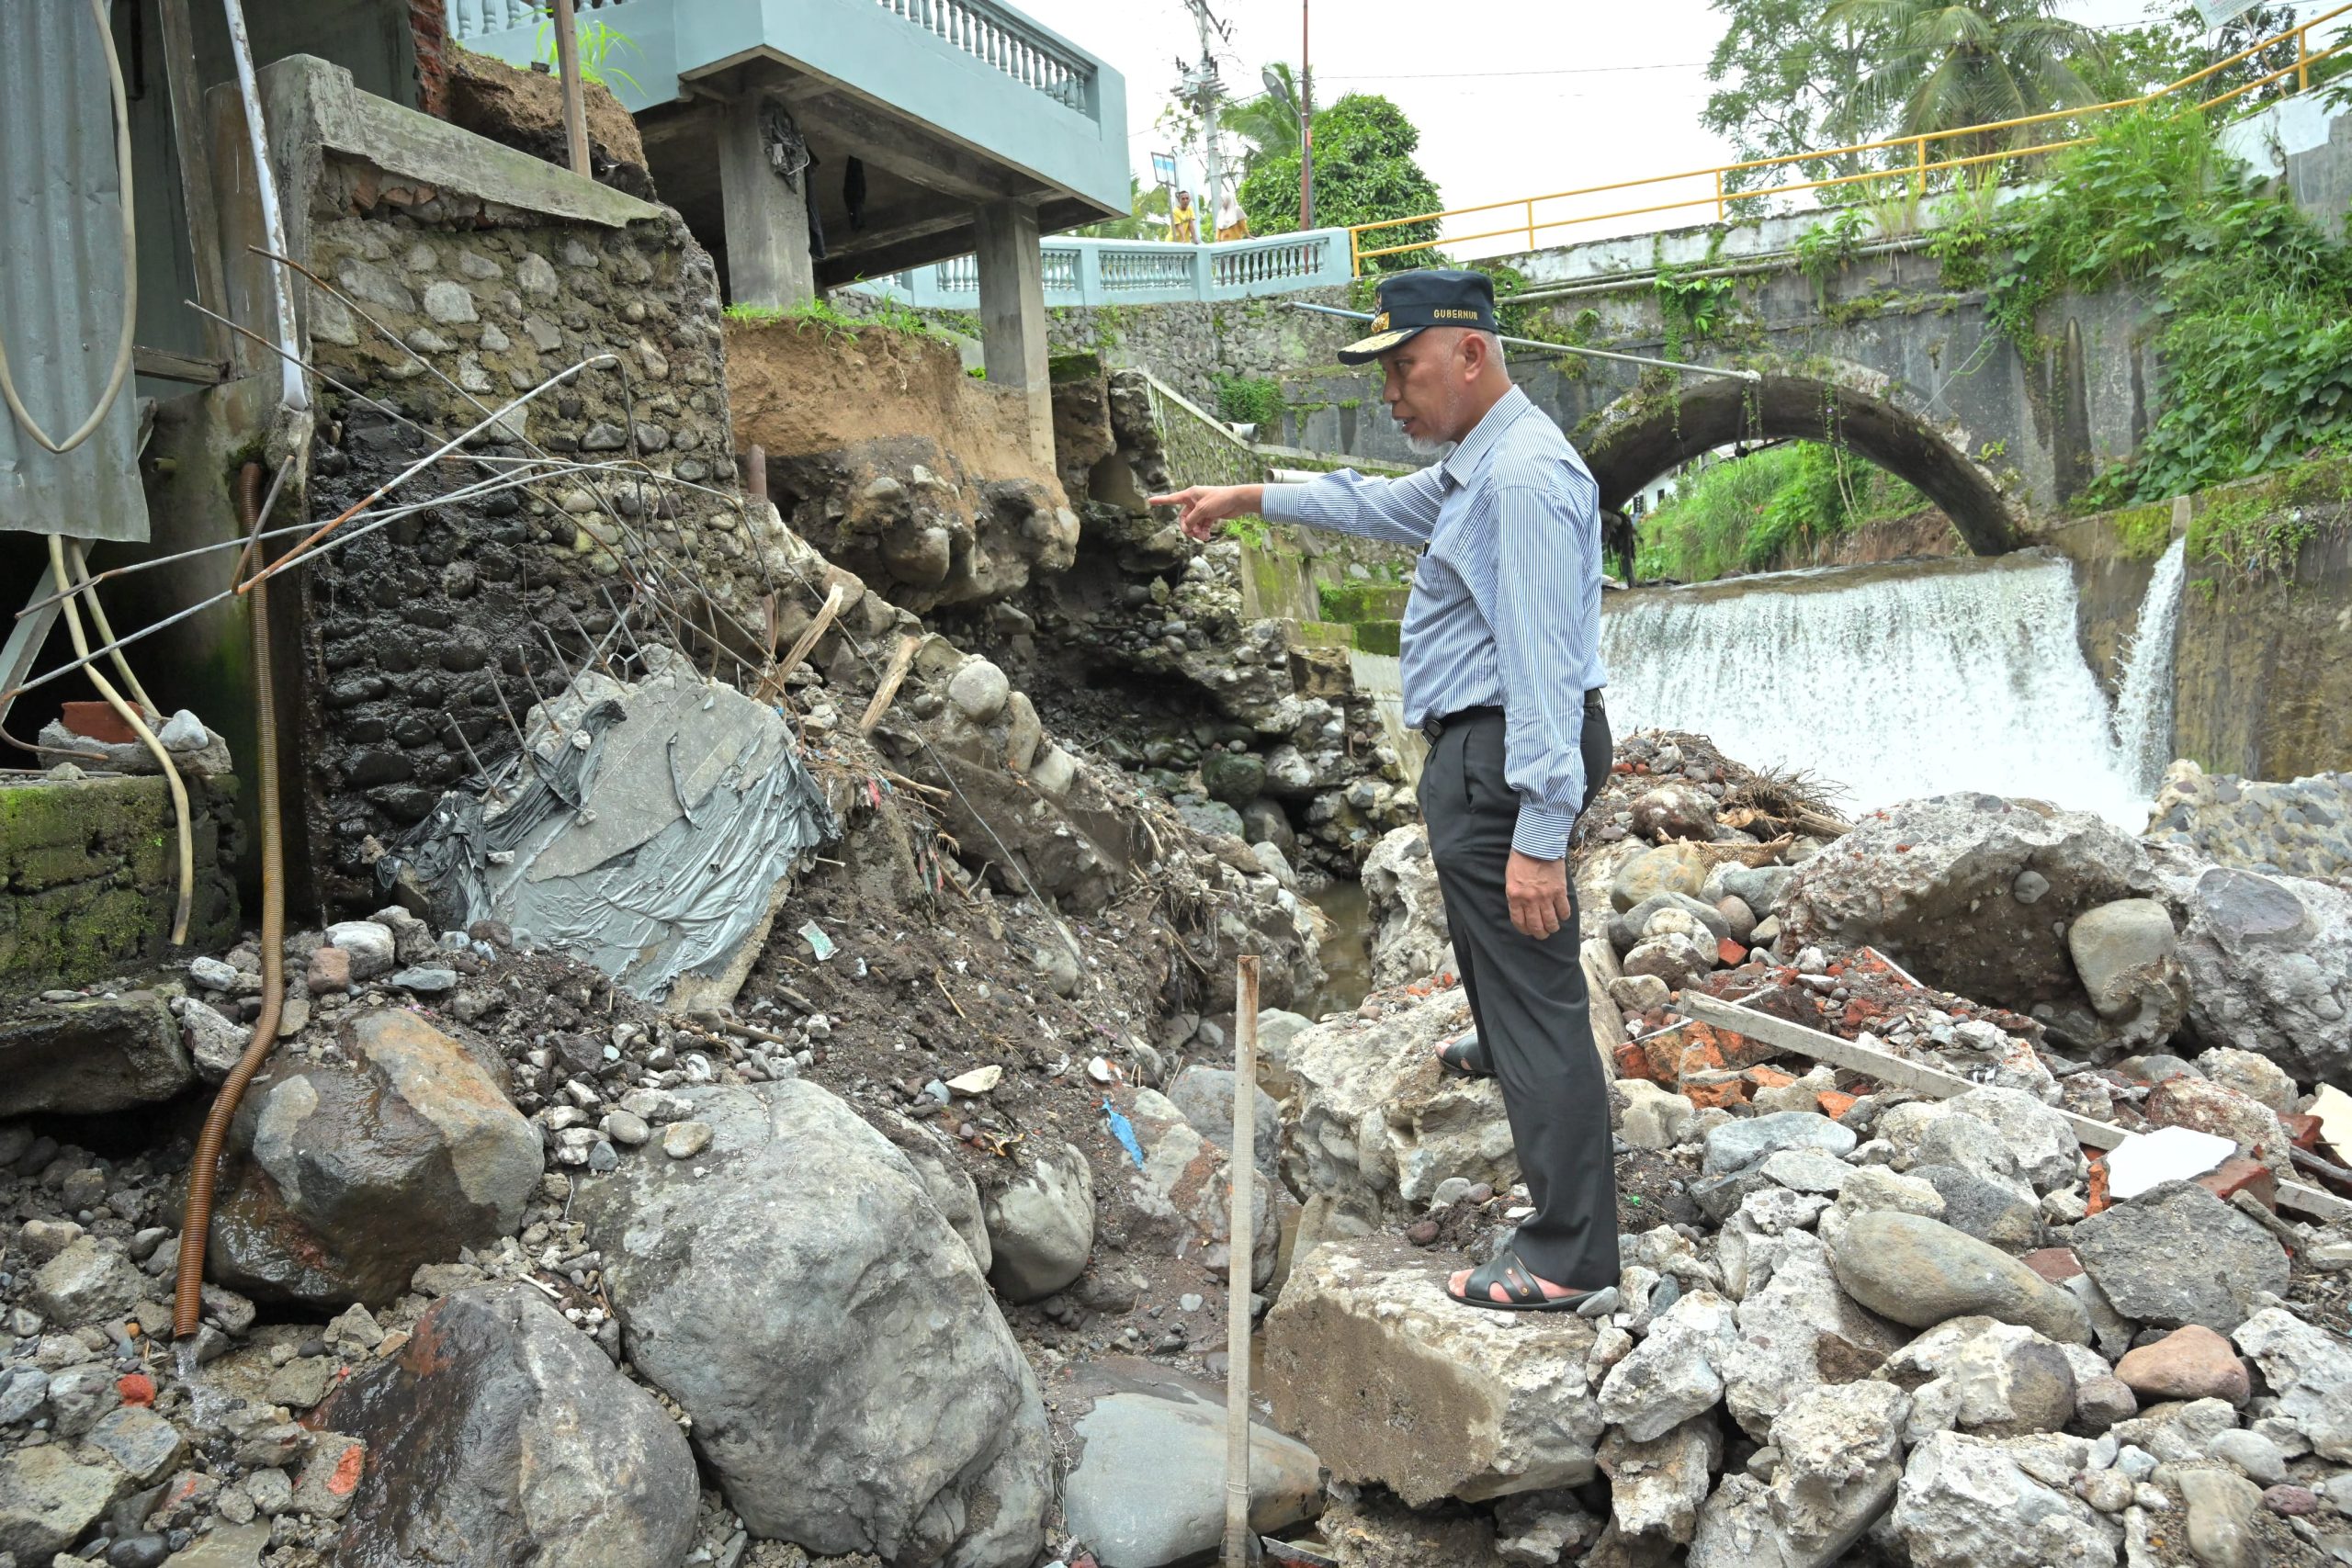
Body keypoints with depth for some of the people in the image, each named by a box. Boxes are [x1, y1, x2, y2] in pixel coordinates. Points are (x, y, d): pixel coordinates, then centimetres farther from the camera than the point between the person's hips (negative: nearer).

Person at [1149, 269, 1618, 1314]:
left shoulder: (1524, 474, -21)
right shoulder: (1475, 464, 13)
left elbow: (1542, 660, -28)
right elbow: (1376, 504, 32)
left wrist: (1538, 834, -30)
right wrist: (1250, 499, 34)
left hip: (1508, 754, -11)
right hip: (1475, 746, 11)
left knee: (1533, 977, -6)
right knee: (1477, 921, 33)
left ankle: (1571, 1254, 2)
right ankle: (1499, 1046, 61)